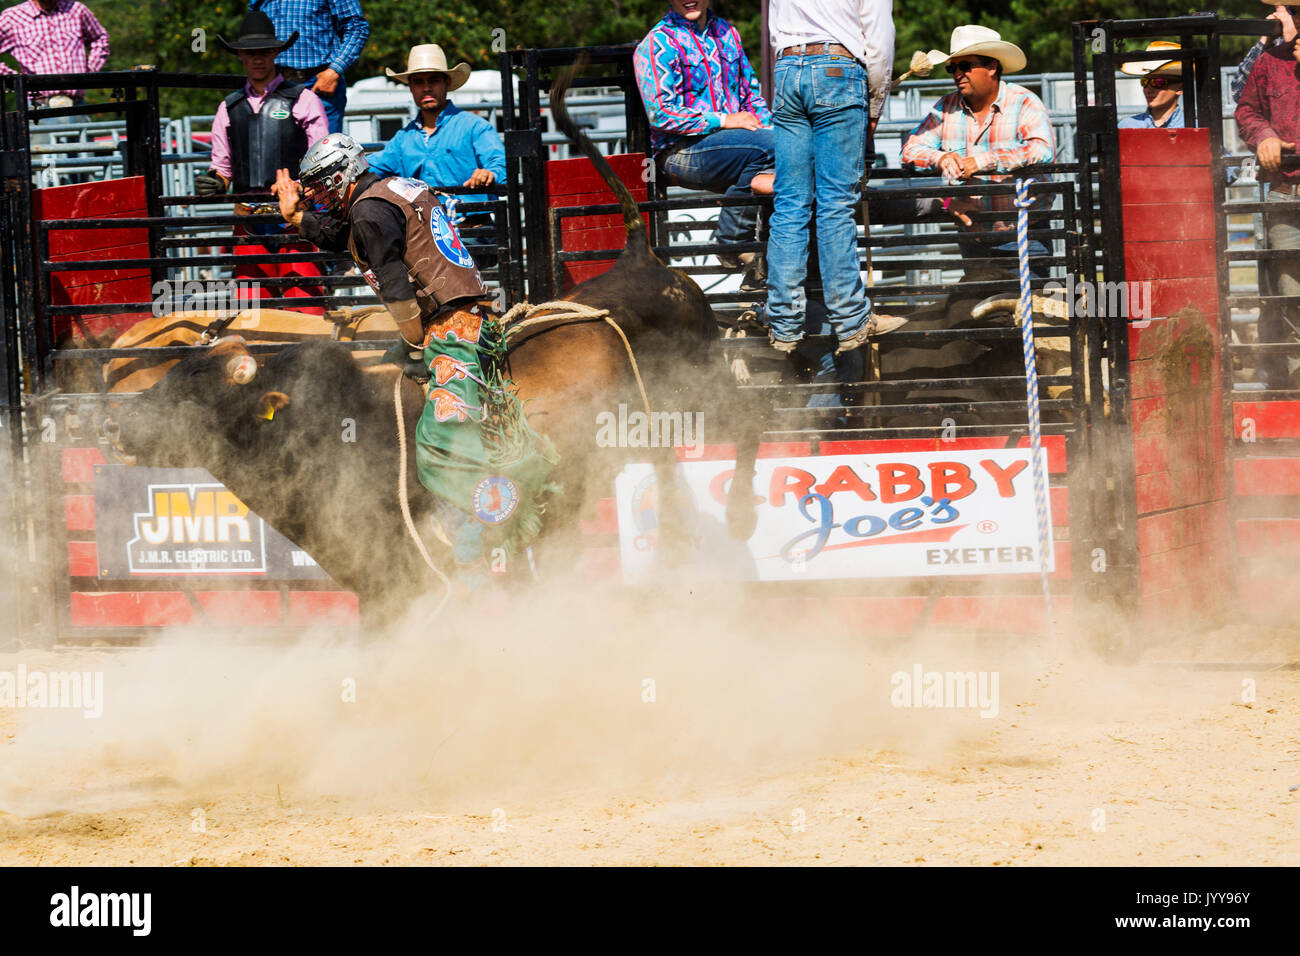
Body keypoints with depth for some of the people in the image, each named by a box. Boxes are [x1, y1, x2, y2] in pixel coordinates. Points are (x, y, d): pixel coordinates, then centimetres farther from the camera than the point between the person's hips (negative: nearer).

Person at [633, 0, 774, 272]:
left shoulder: (726, 33, 19)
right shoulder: (657, 44, -3)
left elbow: (751, 94, 24)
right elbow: (661, 114, -12)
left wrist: (765, 125, 3)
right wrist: (723, 120, -15)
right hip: (679, 152, -6)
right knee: (768, 146, -31)